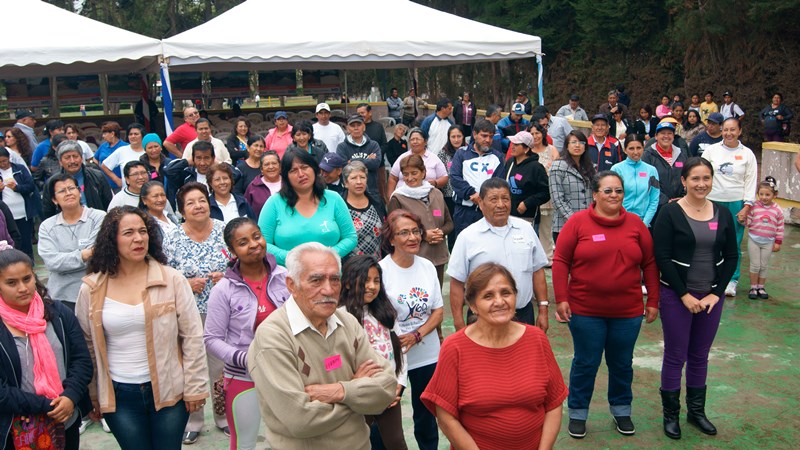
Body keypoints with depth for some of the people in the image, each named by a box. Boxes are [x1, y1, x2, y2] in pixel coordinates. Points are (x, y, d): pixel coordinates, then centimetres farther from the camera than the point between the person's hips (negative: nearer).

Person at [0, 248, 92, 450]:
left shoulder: (59, 313, -1)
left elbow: (82, 359, -1)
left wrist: (70, 396, -16)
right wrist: (46, 406, -16)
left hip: (67, 422, 3)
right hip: (20, 433, -2)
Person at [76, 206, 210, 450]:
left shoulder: (172, 280, -7)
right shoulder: (91, 289, -2)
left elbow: (192, 337, -5)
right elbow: (85, 345, 8)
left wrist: (195, 388, -5)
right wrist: (91, 395, 11)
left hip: (170, 391, -1)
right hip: (119, 395, 1)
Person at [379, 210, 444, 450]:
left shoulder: (427, 266, 0)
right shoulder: (380, 270, -15)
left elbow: (439, 311, 3)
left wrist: (416, 335, -12)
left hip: (428, 355, 4)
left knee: (426, 415, 19)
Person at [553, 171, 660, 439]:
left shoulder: (636, 223, 2)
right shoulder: (578, 222, -7)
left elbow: (649, 264, 7)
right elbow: (560, 261, -6)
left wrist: (653, 301, 5)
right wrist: (561, 299, -11)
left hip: (628, 312, 3)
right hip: (585, 311, -2)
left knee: (622, 364, 16)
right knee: (585, 364, 9)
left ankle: (621, 411, 36)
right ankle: (577, 413, 26)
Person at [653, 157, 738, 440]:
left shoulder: (722, 214, 4)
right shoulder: (670, 213, -9)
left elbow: (731, 257, 5)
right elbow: (662, 257, -12)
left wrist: (716, 293, -4)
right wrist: (684, 294, -13)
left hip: (712, 296, 4)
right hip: (676, 296, -4)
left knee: (700, 356, 15)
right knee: (675, 356, 5)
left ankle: (696, 411, 30)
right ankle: (670, 414, 19)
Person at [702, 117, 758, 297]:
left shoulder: (747, 154, 3)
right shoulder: (712, 150, 3)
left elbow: (751, 181, 3)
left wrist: (746, 206, -4)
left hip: (736, 203, 0)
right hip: (713, 201, 1)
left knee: (734, 243, 1)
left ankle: (732, 280, 13)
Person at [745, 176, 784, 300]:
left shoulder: (777, 210, -4)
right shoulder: (754, 207, -8)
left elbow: (780, 227, 2)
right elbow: (747, 222, -3)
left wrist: (778, 242, 2)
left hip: (768, 242, 1)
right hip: (754, 240, -1)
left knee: (764, 266, 9)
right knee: (755, 265, 2)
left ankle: (761, 287, 22)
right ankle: (753, 287, 14)